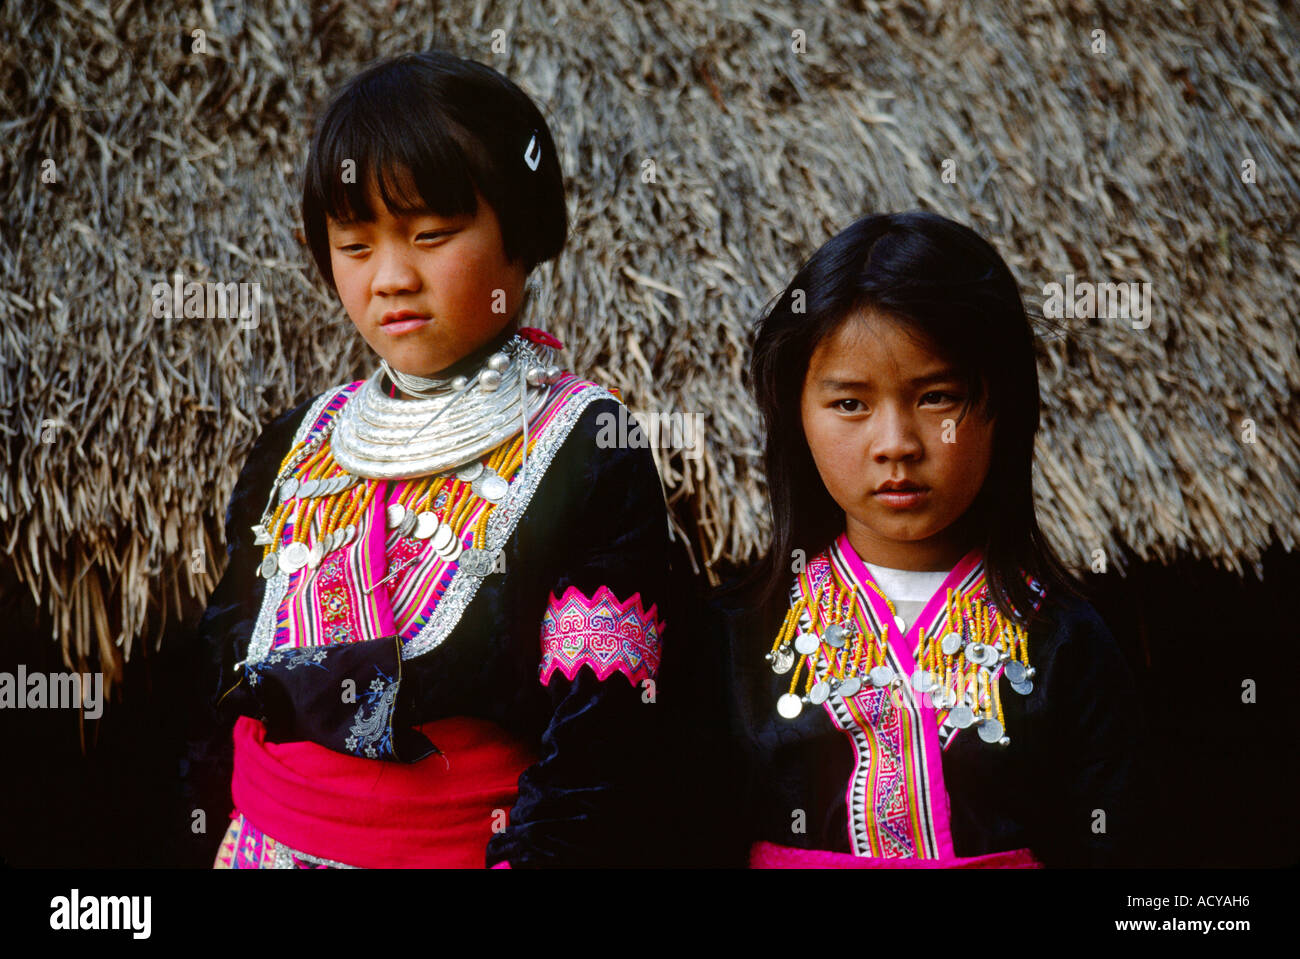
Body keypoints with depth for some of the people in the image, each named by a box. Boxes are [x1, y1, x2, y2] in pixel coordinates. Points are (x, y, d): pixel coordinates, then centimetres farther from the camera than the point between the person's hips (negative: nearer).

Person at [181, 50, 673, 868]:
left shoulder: (590, 452, -10)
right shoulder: (298, 444, 6)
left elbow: (596, 728, -14)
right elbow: (226, 657, 12)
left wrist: (534, 853, -21)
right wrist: (205, 825, 9)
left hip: (465, 846, -4)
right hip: (263, 843, 5)